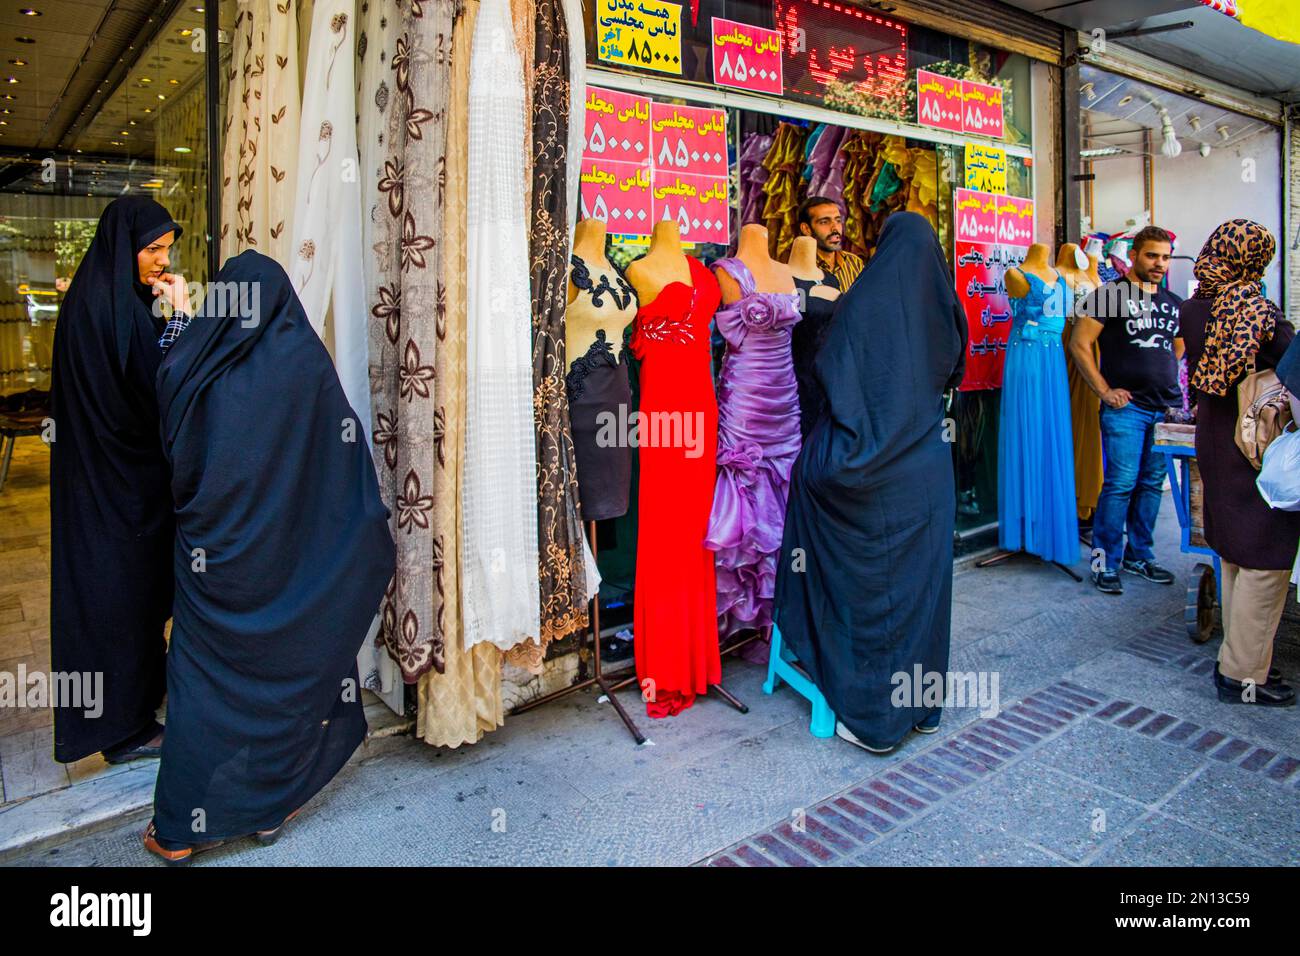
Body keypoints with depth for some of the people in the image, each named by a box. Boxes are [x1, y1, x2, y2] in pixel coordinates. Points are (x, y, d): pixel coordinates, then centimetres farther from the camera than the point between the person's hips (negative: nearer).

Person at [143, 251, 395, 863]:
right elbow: (347, 462, -7)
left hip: (211, 554, 0)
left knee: (202, 677, 12)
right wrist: (377, 543, 0)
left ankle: (180, 828, 21)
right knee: (283, 673, 15)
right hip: (285, 555, 0)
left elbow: (172, 463, 1)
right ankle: (268, 807, 27)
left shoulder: (187, 364, -6)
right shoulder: (307, 360, -9)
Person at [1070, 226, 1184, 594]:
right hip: (1126, 406, -6)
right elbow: (1079, 344, -8)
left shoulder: (1173, 302, 17)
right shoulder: (1110, 294, -2)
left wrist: (1170, 382, 14)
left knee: (1152, 484, 10)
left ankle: (1139, 556, 21)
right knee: (1120, 484, -8)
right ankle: (1106, 563, 0)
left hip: (1167, 407, 6)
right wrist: (1105, 390, -11)